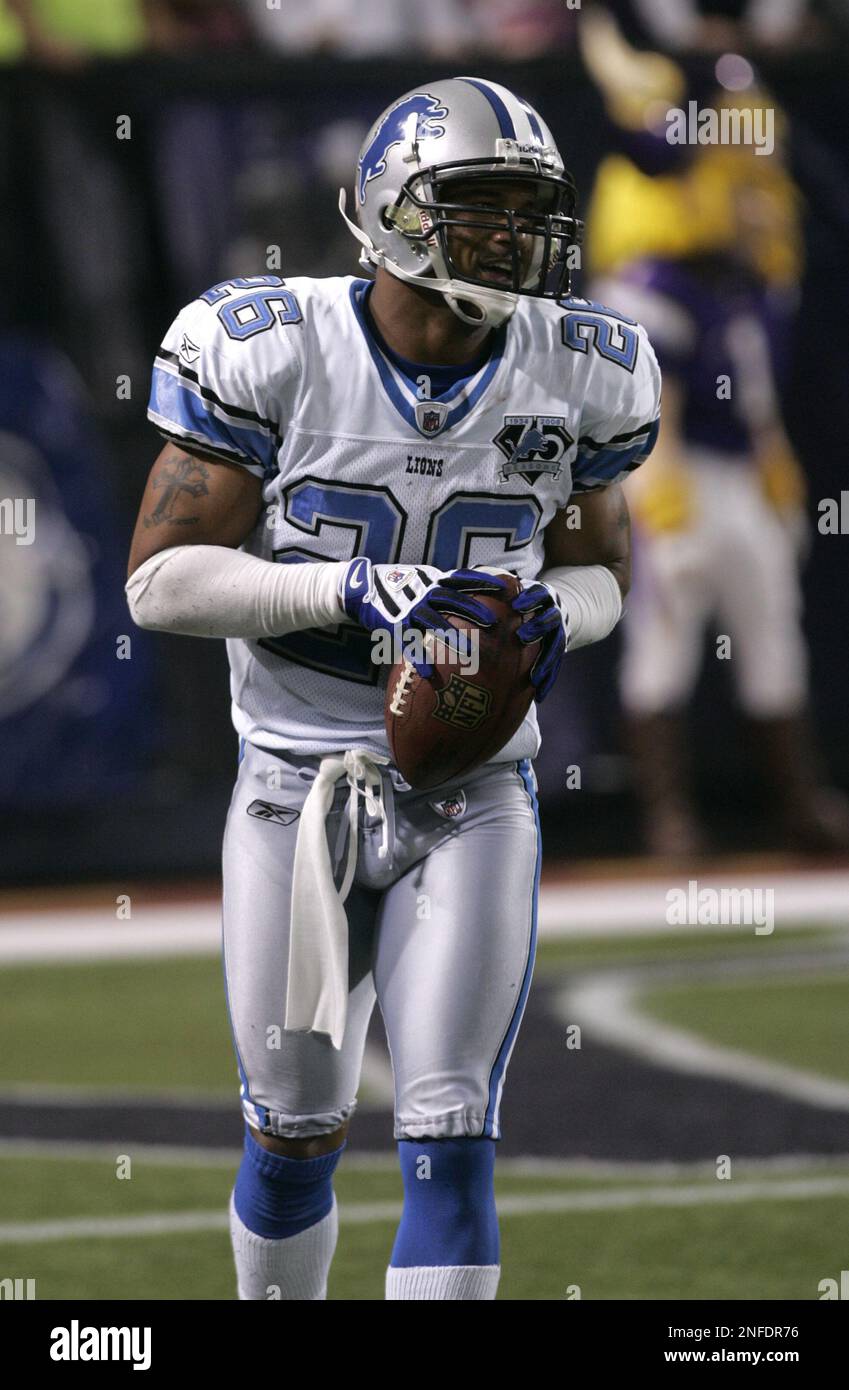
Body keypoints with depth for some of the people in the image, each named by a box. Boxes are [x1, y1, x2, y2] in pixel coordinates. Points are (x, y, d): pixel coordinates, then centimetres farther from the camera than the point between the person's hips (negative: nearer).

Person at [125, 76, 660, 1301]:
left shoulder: (579, 374, -3)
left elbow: (597, 561, 13)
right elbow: (160, 578, -12)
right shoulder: (272, 352, -12)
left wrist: (552, 614, -11)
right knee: (297, 1130, 12)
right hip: (298, 786, -1)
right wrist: (349, 589, -25)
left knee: (449, 1142, -8)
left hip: (471, 799, 1)